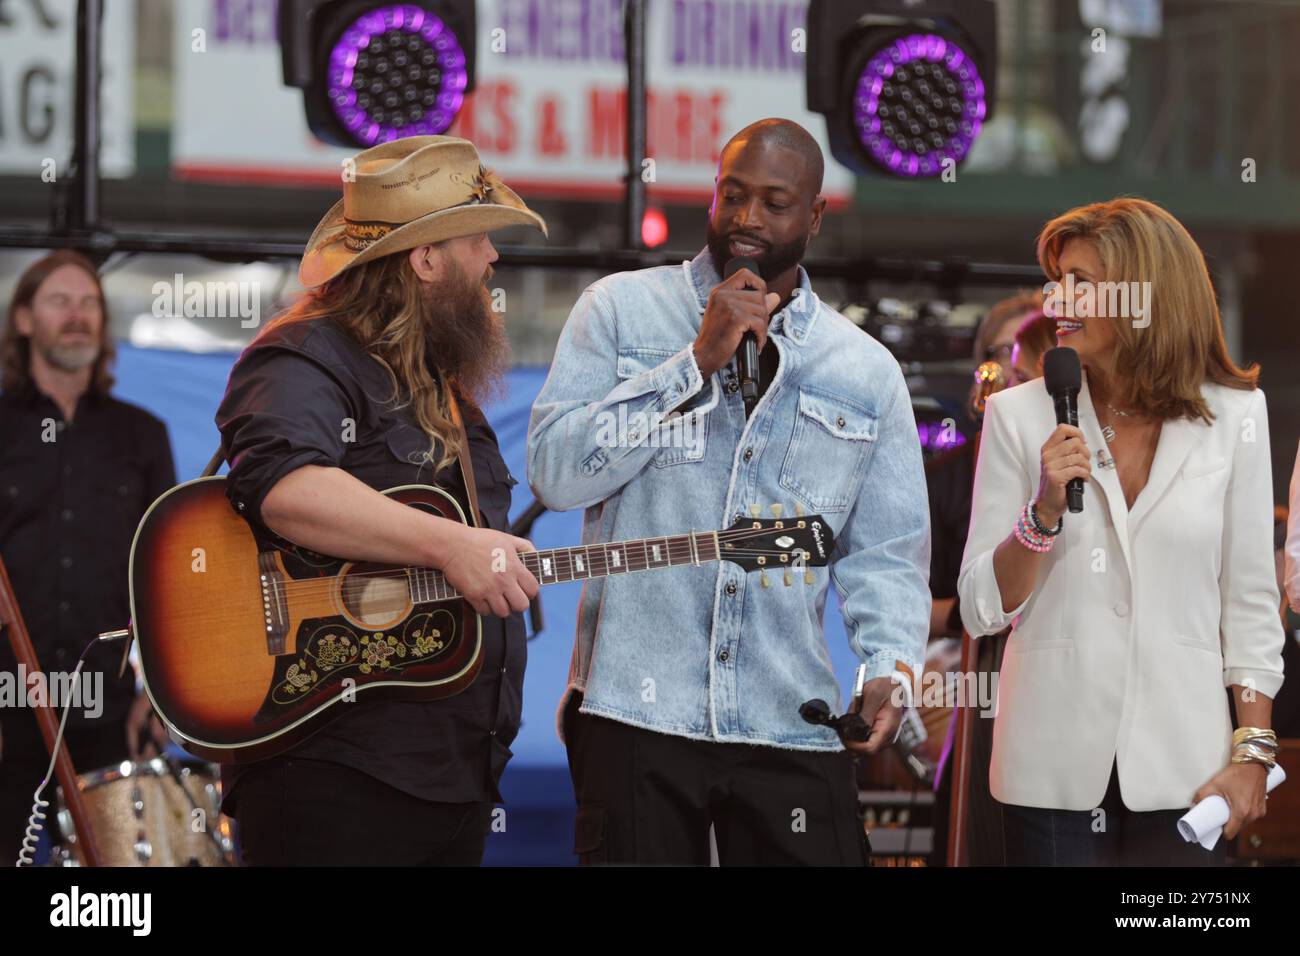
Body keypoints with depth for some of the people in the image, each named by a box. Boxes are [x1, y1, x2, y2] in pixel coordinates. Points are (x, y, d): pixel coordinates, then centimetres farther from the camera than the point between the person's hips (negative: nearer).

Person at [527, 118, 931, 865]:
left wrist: (893, 665, -7)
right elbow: (556, 469, -7)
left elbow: (886, 554, 12)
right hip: (636, 711, -2)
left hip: (791, 722, 2)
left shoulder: (866, 372, 12)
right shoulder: (621, 311, 5)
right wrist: (699, 360, -11)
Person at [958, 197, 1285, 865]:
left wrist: (1252, 752, -1)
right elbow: (982, 610, 1)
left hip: (1180, 763, 0)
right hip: (1056, 766, 0)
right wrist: (1046, 511, -14)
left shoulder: (1233, 416, 3)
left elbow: (1250, 601, 5)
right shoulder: (1019, 415, 2)